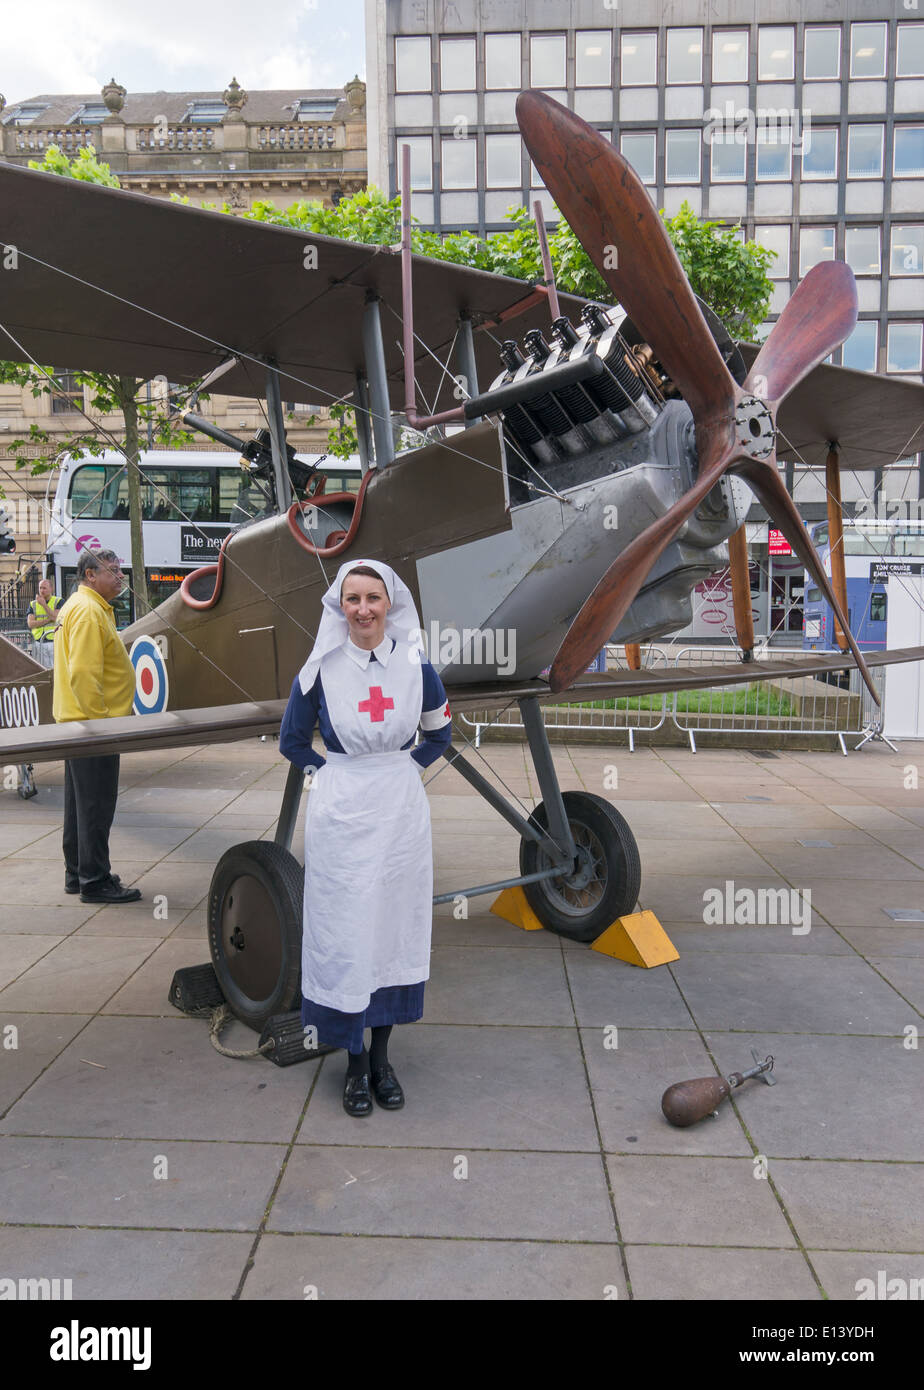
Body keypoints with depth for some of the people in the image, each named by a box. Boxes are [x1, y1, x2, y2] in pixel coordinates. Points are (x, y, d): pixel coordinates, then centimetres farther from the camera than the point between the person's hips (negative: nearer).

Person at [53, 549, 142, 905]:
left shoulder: (79, 607, 18)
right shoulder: (89, 611, -16)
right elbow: (83, 673, -25)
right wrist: (102, 718, -23)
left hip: (78, 723, 11)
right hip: (93, 725, -11)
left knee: (80, 802, 16)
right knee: (95, 806, -4)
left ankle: (77, 873, 26)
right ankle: (94, 881, 2)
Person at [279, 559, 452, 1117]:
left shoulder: (416, 668, -2)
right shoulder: (320, 672, -5)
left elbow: (439, 735, 14)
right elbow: (293, 741, 9)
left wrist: (403, 770, 4)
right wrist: (331, 773, 0)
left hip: (401, 811, 2)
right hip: (341, 813, -1)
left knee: (395, 926, 8)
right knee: (344, 932, 1)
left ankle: (383, 1055, 24)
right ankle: (356, 1062, 16)